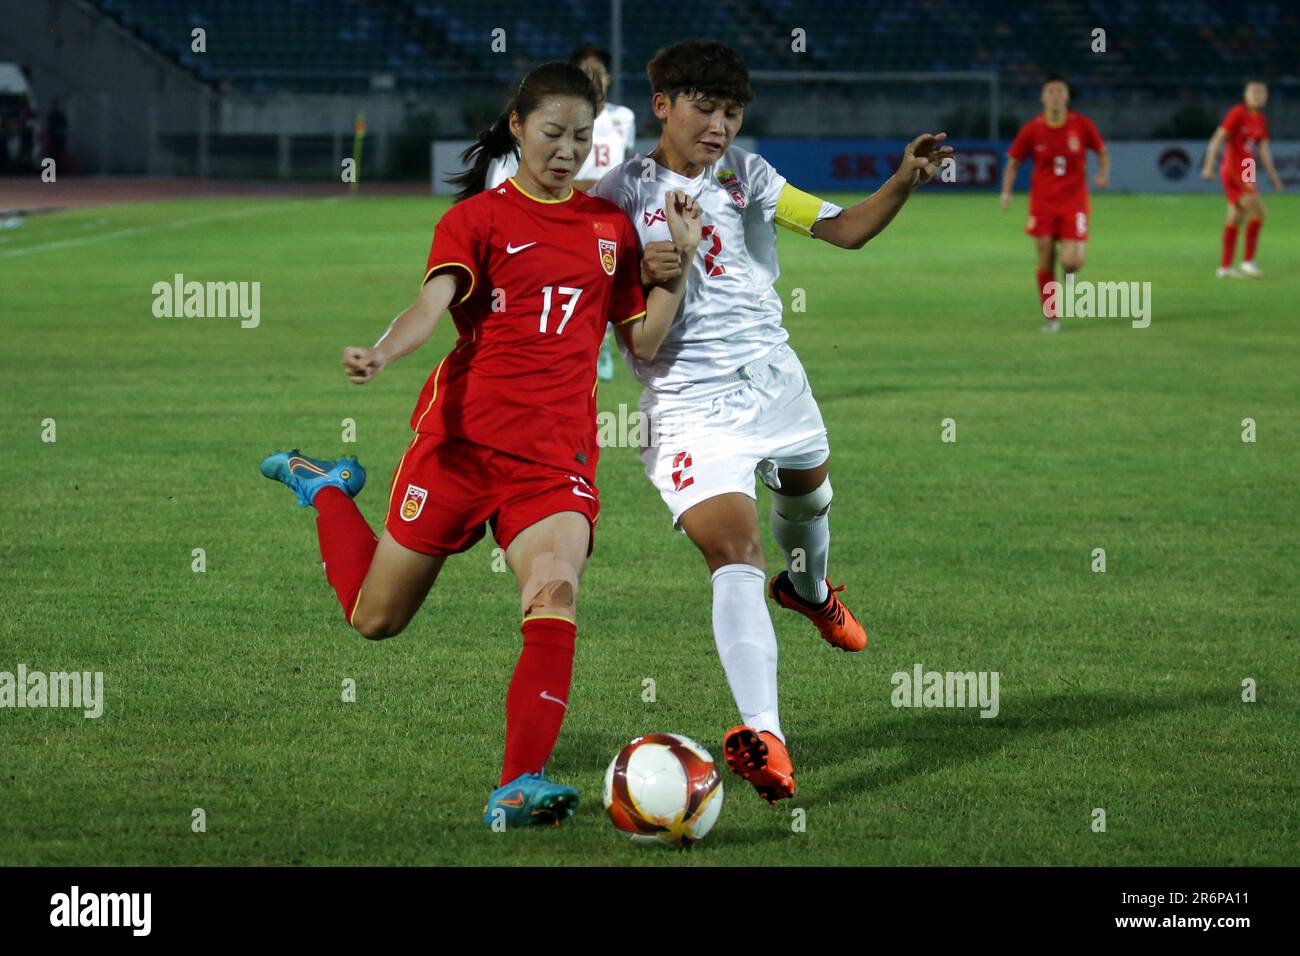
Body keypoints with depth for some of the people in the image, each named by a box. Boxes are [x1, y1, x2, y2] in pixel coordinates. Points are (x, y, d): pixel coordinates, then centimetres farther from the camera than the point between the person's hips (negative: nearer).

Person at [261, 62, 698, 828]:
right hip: (461, 437, -2)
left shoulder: (611, 226, 11)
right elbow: (433, 305, -18)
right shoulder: (478, 217, -1)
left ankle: (520, 786, -27)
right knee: (377, 617, 11)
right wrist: (381, 354, -38)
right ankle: (325, 488, 43)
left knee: (556, 591, -26)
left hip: (556, 453, 2)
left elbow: (643, 341, 11)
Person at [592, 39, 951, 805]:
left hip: (773, 377, 6)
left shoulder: (746, 174, 5)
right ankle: (762, 733, -34)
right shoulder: (620, 195, -6)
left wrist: (904, 182, -17)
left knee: (808, 495, 29)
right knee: (735, 553, -21)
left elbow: (843, 228, 0)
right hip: (690, 403, -6)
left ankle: (808, 589, 67)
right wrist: (642, 279, -24)